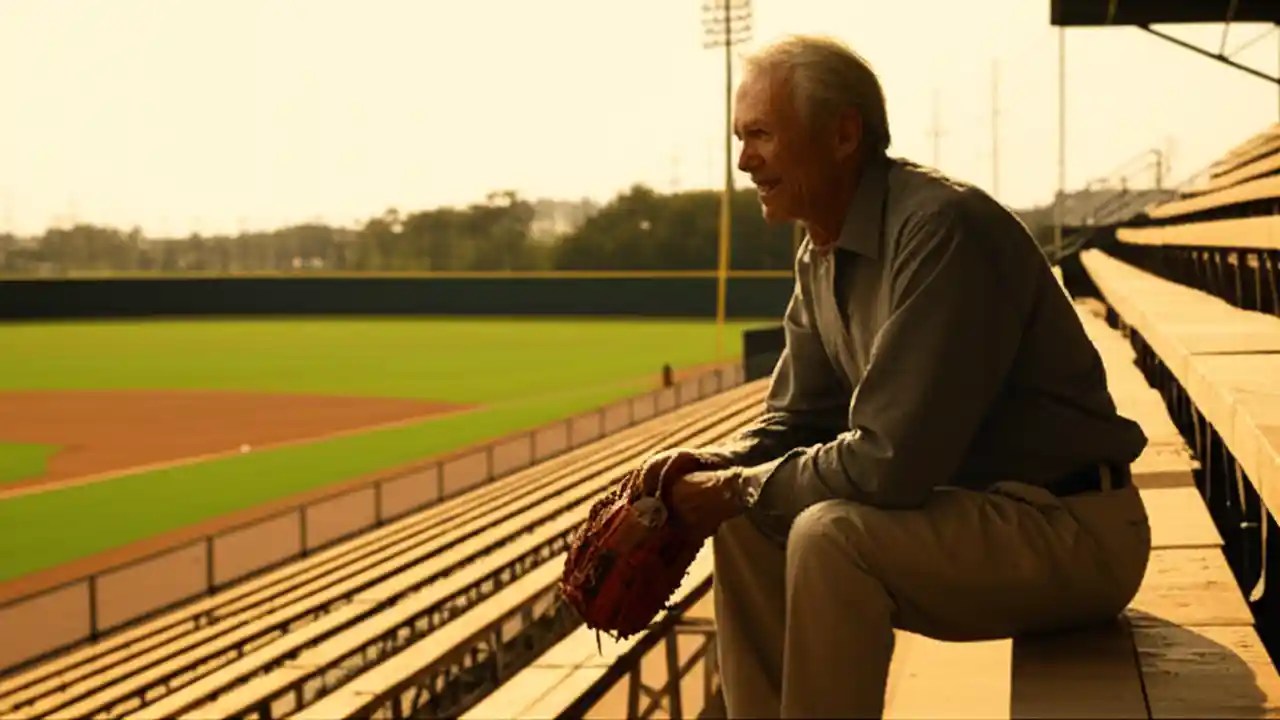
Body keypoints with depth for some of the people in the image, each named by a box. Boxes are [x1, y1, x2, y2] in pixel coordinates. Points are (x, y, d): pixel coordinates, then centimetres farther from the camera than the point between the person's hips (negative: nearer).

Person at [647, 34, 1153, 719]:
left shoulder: (942, 228, -23)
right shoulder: (822, 254, 7)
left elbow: (892, 462, -28)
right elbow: (795, 420, 15)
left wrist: (738, 489, -16)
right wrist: (714, 468, -6)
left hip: (1070, 532, -9)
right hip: (968, 507, 9)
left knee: (831, 534, -28)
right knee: (747, 523, 4)